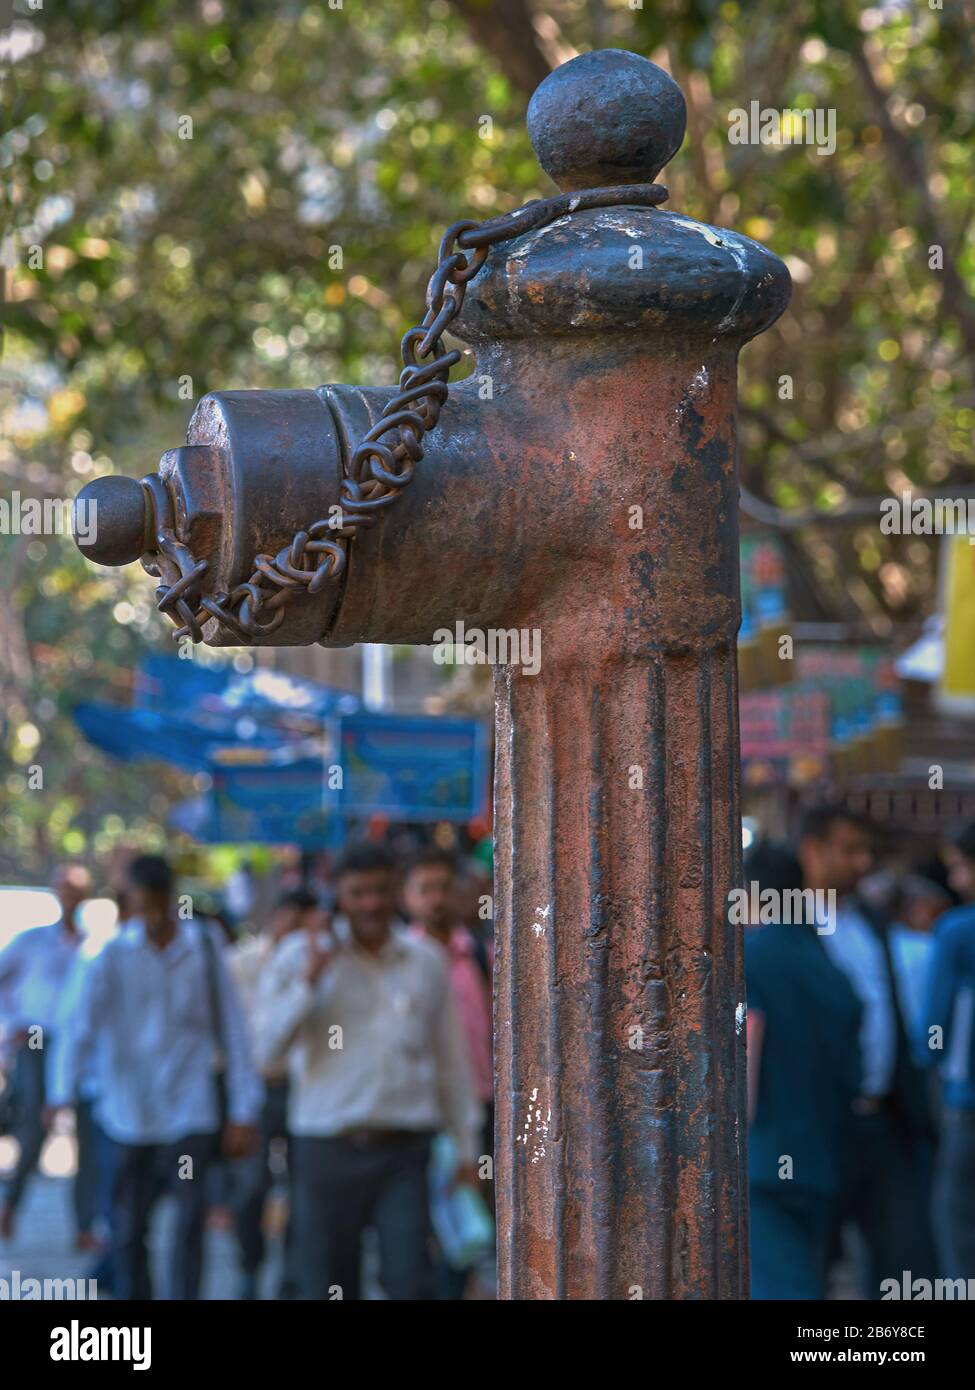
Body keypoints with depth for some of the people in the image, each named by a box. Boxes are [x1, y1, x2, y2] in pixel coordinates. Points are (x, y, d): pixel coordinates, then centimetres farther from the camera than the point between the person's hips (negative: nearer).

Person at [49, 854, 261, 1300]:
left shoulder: (203, 947, 0)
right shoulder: (112, 956, -1)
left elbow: (231, 1029, 3)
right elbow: (81, 1026, -10)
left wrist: (243, 1109, 1)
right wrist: (61, 1095, -23)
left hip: (190, 1114, -1)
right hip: (131, 1116, 1)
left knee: (190, 1221, -12)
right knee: (128, 1229, 9)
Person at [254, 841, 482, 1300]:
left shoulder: (426, 962, 9)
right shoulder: (299, 956, 2)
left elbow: (450, 1059, 16)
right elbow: (267, 1049, -7)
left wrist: (466, 1143, 17)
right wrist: (310, 979, -14)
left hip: (404, 1152, 1)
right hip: (327, 1152, -1)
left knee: (409, 1282, -9)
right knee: (326, 1284, 6)